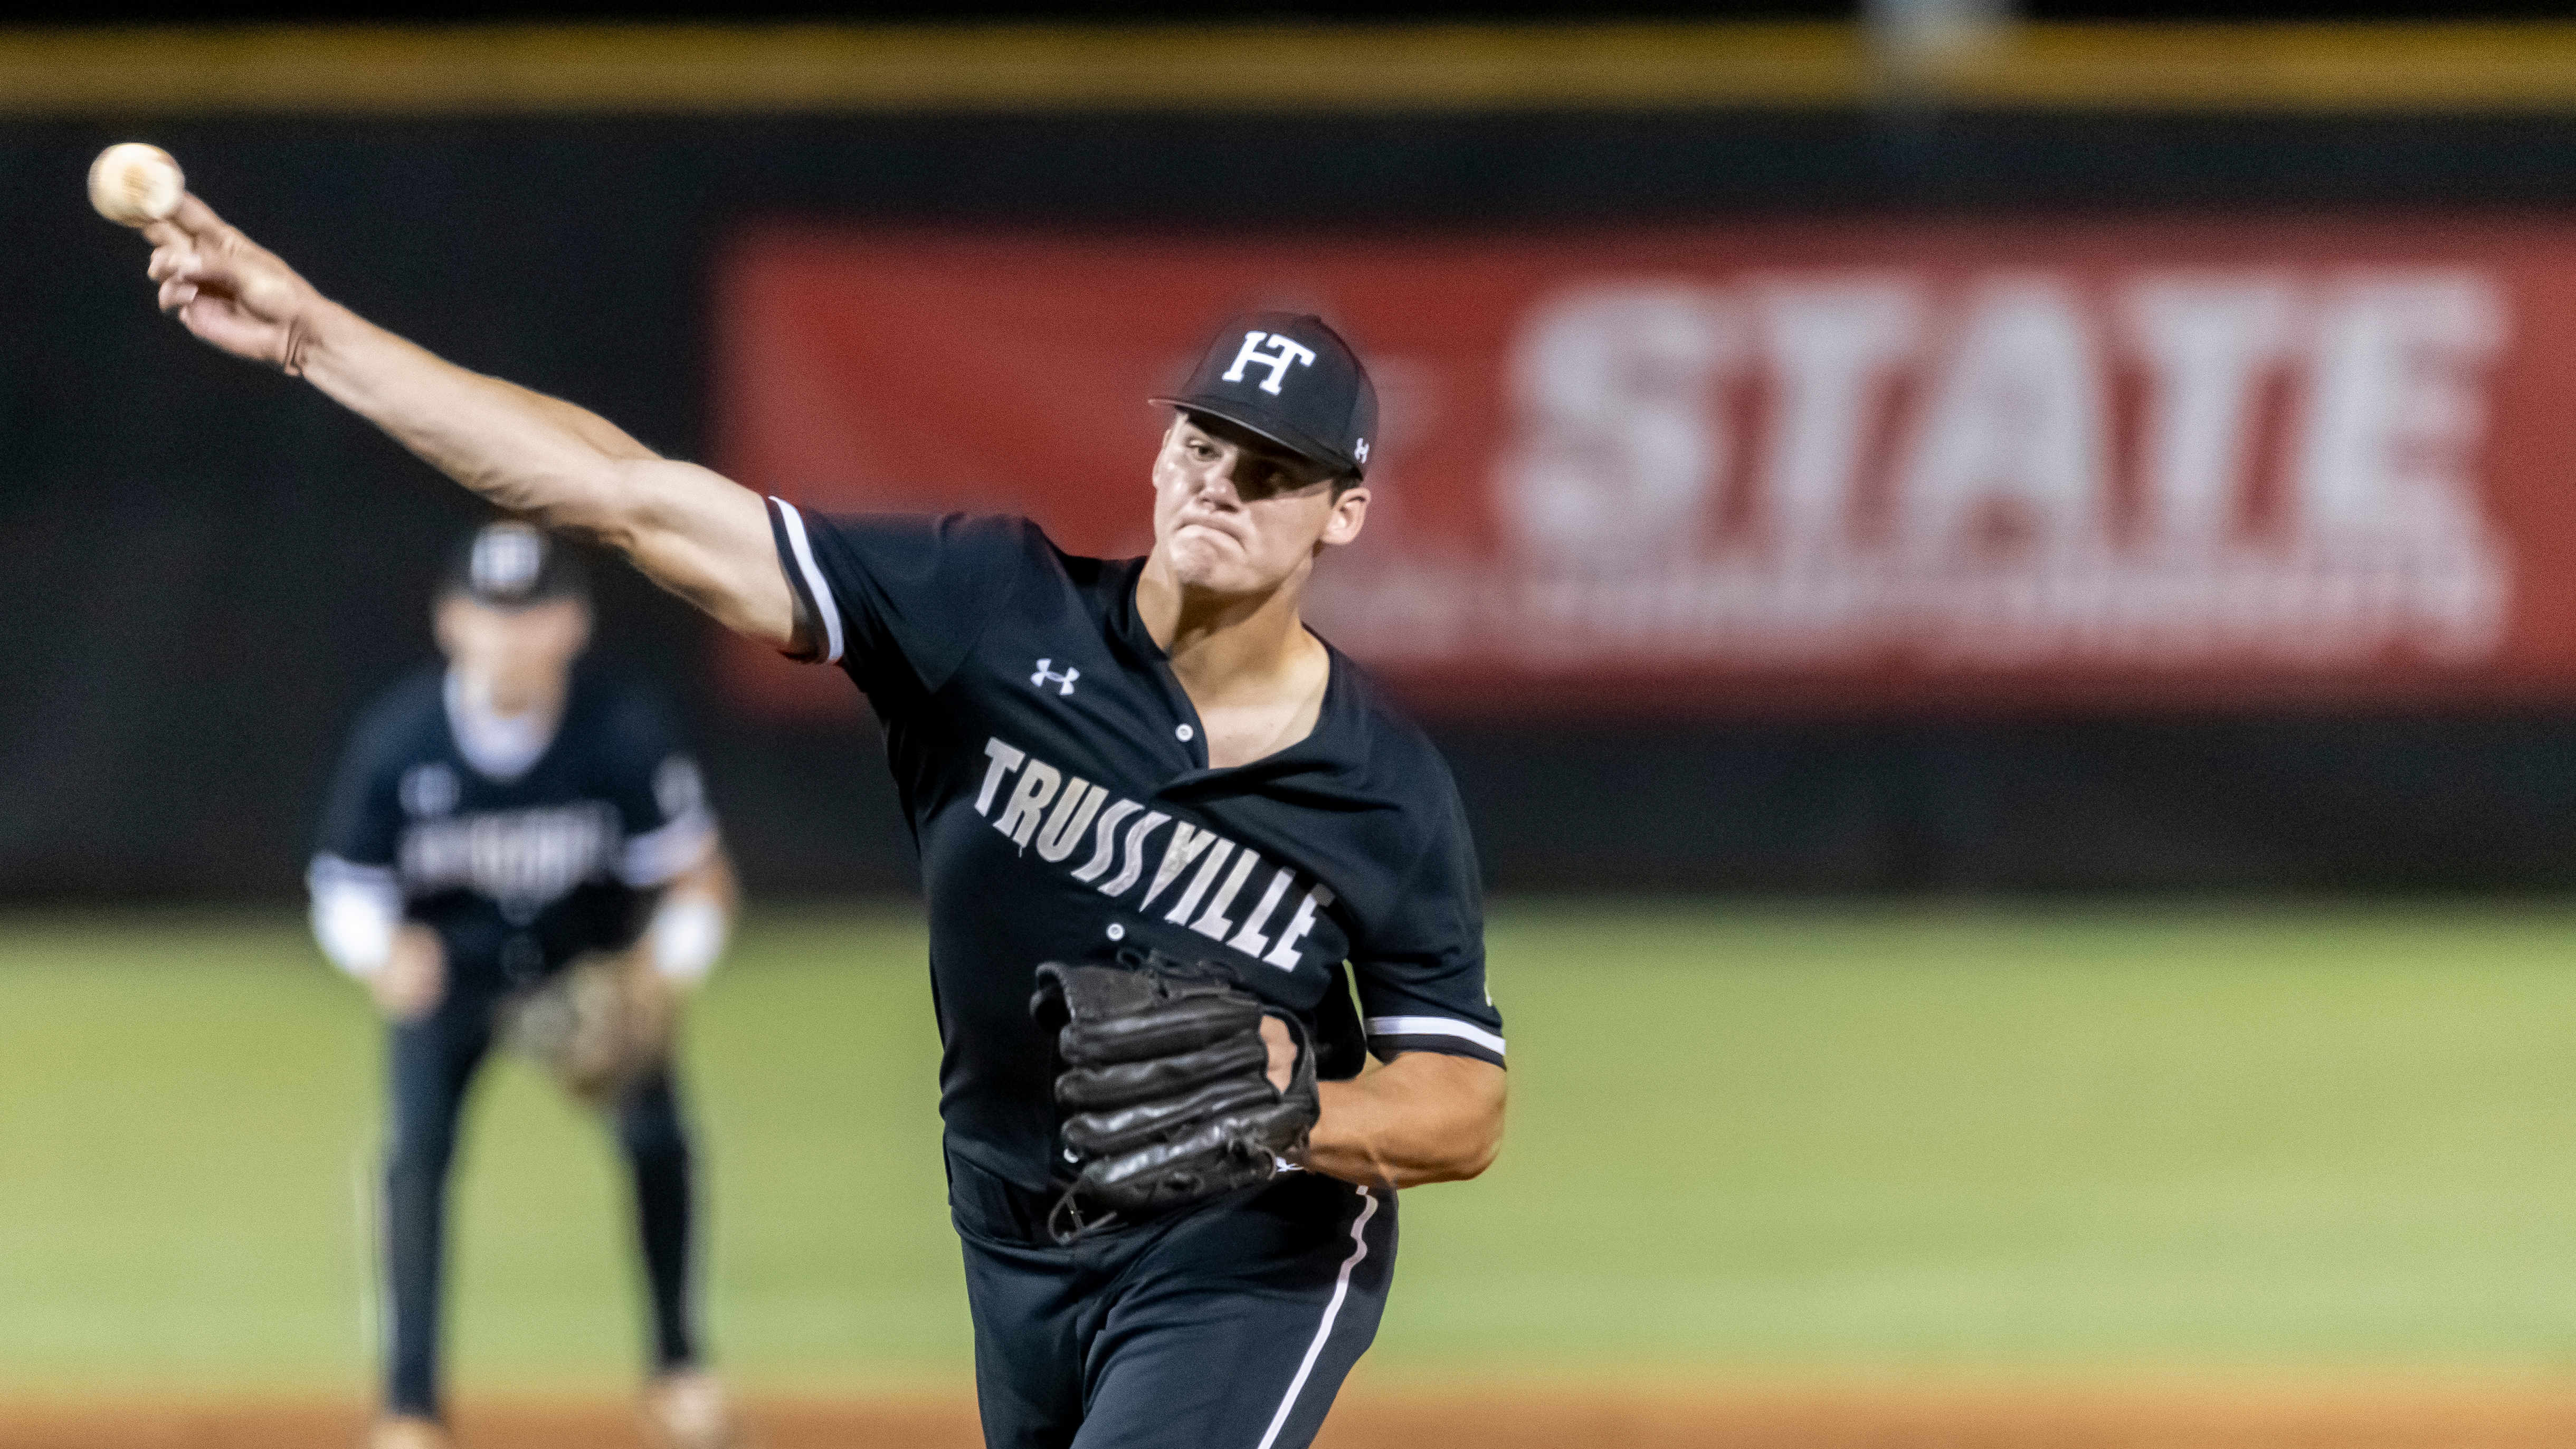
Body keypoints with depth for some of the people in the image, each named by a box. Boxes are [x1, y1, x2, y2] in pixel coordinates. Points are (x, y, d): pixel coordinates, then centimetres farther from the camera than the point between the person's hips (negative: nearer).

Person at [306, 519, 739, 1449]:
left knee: (655, 1133, -17)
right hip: (447, 968, 0)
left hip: (590, 966, 0)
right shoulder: (397, 742, -24)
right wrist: (384, 953, -35)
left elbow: (698, 878, -16)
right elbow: (344, 890, -13)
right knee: (417, 1147, -19)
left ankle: (678, 1371, 6)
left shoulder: (623, 733, -25)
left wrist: (658, 979, -33)